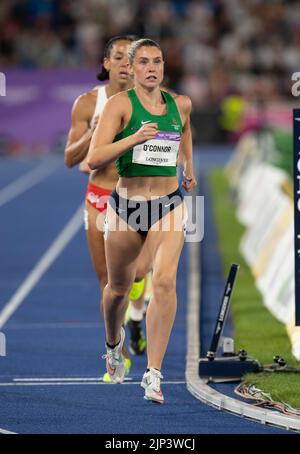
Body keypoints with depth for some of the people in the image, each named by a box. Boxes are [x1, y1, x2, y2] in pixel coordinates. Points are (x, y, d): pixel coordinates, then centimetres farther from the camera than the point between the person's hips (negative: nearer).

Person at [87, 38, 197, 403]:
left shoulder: (179, 105, 4)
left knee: (165, 281, -20)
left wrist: (189, 167, 34)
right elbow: (94, 159, -18)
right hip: (126, 206, -1)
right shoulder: (120, 104, -9)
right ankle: (114, 344, 49)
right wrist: (134, 138, -29)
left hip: (168, 206, 1)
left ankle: (154, 373, -20)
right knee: (119, 287, 15)